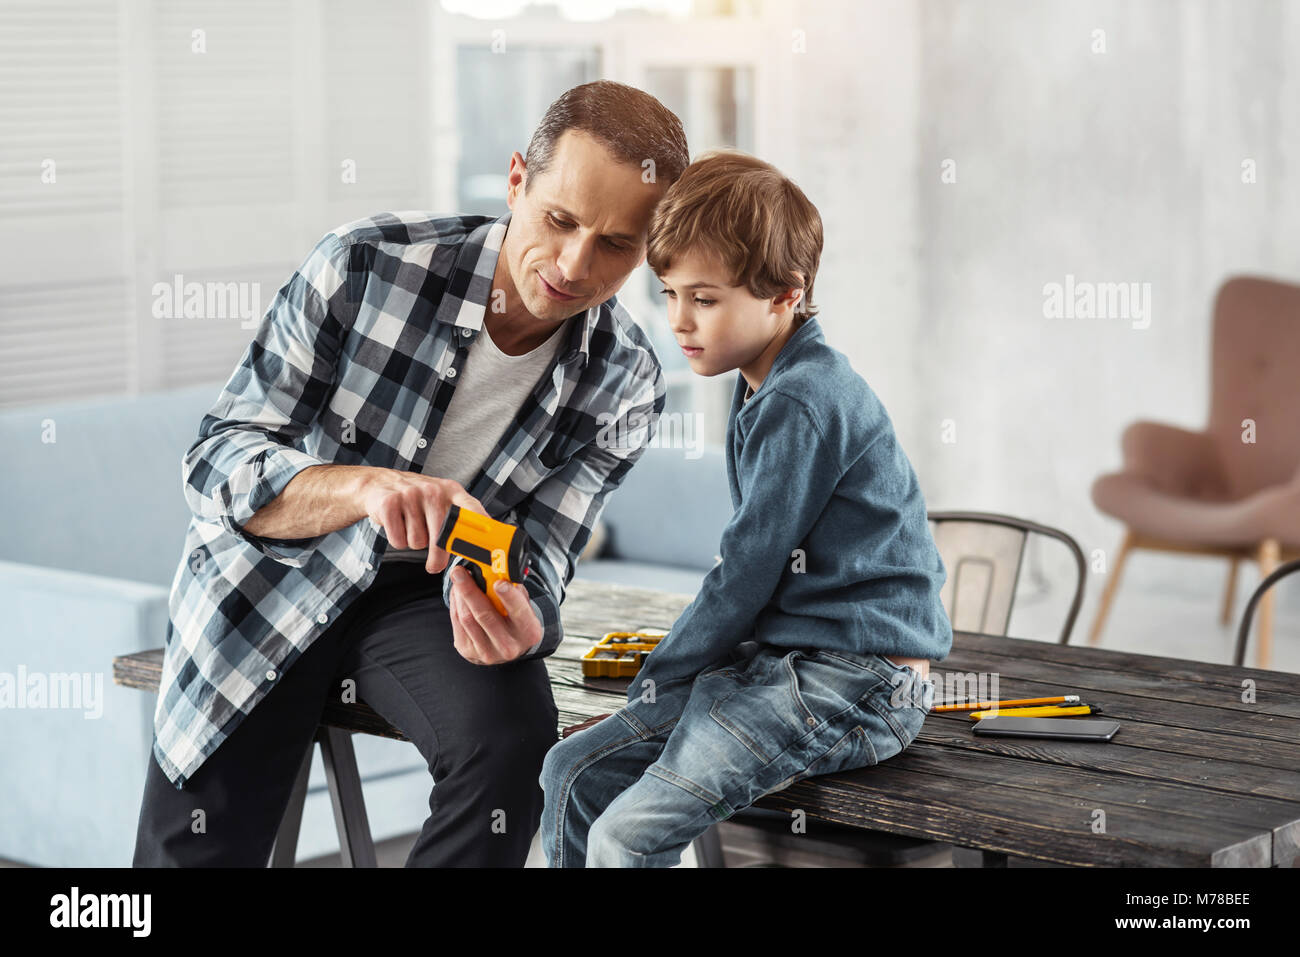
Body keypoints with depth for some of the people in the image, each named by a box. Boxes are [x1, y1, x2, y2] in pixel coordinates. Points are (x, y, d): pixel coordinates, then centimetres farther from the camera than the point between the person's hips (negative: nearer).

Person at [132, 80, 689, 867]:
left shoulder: (624, 382, -15)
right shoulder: (364, 266, -23)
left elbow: (537, 557, -13)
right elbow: (220, 463, -23)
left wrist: (515, 616, -39)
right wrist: (366, 487, -44)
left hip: (426, 593, 1)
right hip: (273, 575, -1)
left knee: (514, 747, -30)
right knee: (190, 851, 0)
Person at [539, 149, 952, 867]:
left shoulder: (802, 404, -16)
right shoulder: (765, 388, 15)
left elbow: (747, 573, -15)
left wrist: (654, 683, -4)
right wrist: (663, 680, 16)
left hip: (855, 684, -10)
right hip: (777, 660, 10)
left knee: (625, 837, -20)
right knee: (574, 774, 3)